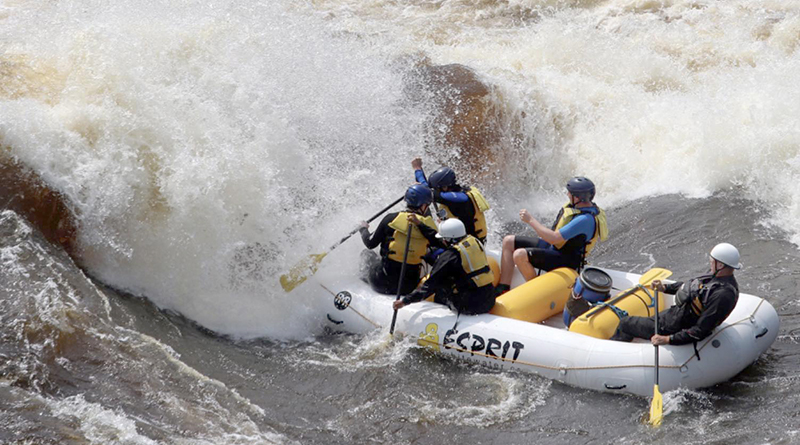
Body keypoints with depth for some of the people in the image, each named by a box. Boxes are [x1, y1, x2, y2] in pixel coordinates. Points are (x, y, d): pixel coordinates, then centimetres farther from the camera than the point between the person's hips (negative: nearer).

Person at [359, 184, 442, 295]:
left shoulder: (391, 218, -8)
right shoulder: (429, 225, -5)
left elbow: (370, 243, 2)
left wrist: (364, 229, 20)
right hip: (409, 288, -1)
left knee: (367, 253, 31)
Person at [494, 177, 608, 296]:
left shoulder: (585, 219, -28)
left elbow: (553, 238, -31)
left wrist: (530, 220, -23)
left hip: (564, 259, -10)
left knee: (520, 255, -29)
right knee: (508, 242, 3)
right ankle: (503, 289, -2)